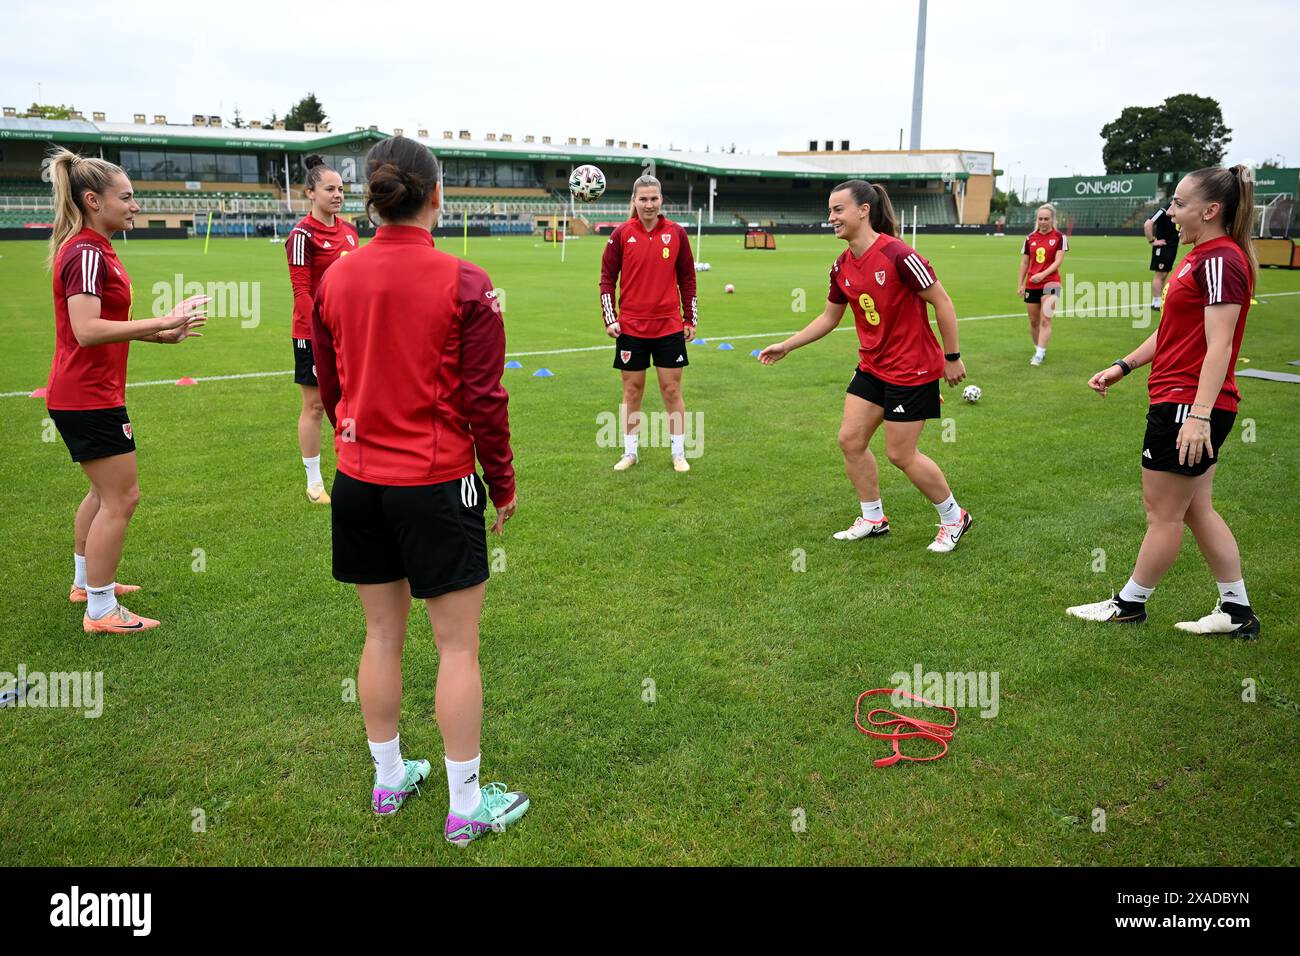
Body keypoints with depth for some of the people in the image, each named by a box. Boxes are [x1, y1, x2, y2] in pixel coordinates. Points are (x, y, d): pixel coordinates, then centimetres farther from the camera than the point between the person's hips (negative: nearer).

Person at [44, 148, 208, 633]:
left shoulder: (92, 250, 12)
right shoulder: (86, 254, -19)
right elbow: (87, 330, -29)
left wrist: (162, 334, 10)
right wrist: (161, 323, -29)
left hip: (84, 395, 11)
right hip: (89, 398, -11)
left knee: (106, 490, 24)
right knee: (121, 497, -4)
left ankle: (85, 580, 40)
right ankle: (101, 610, 5)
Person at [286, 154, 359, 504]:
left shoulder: (349, 229, 9)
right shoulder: (303, 234, -11)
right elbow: (301, 291, -15)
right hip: (314, 333, -6)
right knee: (314, 406, 4)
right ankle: (314, 482, 15)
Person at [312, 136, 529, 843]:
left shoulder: (334, 279, 1)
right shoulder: (464, 284, -14)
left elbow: (329, 387, 10)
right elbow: (485, 399, -11)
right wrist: (503, 484, 1)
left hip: (359, 483, 5)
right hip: (437, 486, -5)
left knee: (382, 634, 17)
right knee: (457, 646, 6)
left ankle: (389, 779, 33)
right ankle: (466, 806, 18)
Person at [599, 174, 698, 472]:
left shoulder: (676, 233, 1)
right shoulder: (621, 233, -1)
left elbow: (687, 278, 7)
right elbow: (607, 277, 3)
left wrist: (690, 319, 6)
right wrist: (609, 319, -4)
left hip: (669, 326, 0)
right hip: (631, 327, 0)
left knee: (672, 390, 4)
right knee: (632, 391, 8)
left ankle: (679, 453, 16)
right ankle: (630, 452, 20)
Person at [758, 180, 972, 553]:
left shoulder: (898, 255, -22)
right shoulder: (842, 267, 1)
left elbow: (942, 302, -16)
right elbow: (829, 317, 14)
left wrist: (952, 357, -12)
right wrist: (786, 346, 11)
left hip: (912, 369, -8)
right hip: (871, 367, 8)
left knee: (900, 454, -1)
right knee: (850, 440, 6)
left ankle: (954, 517, 22)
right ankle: (873, 519, 25)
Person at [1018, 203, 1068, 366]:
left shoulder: (1060, 237, -2)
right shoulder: (1030, 238, 8)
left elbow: (1058, 260, -10)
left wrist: (1043, 274, -24)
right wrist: (1021, 284, 7)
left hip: (1051, 282, -4)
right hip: (1031, 285, 4)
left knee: (1045, 321, -13)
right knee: (1033, 321, 9)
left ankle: (1039, 355, -15)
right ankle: (1039, 350, 25)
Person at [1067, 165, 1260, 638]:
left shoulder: (1220, 260, -16)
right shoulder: (1202, 256, 15)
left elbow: (1219, 345, -22)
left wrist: (1198, 415, -27)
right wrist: (1123, 366, 20)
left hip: (1188, 406, -10)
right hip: (1181, 404, 10)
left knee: (1163, 513, 4)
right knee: (1197, 510, 15)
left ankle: (1130, 604, 18)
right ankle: (1237, 611, 23)